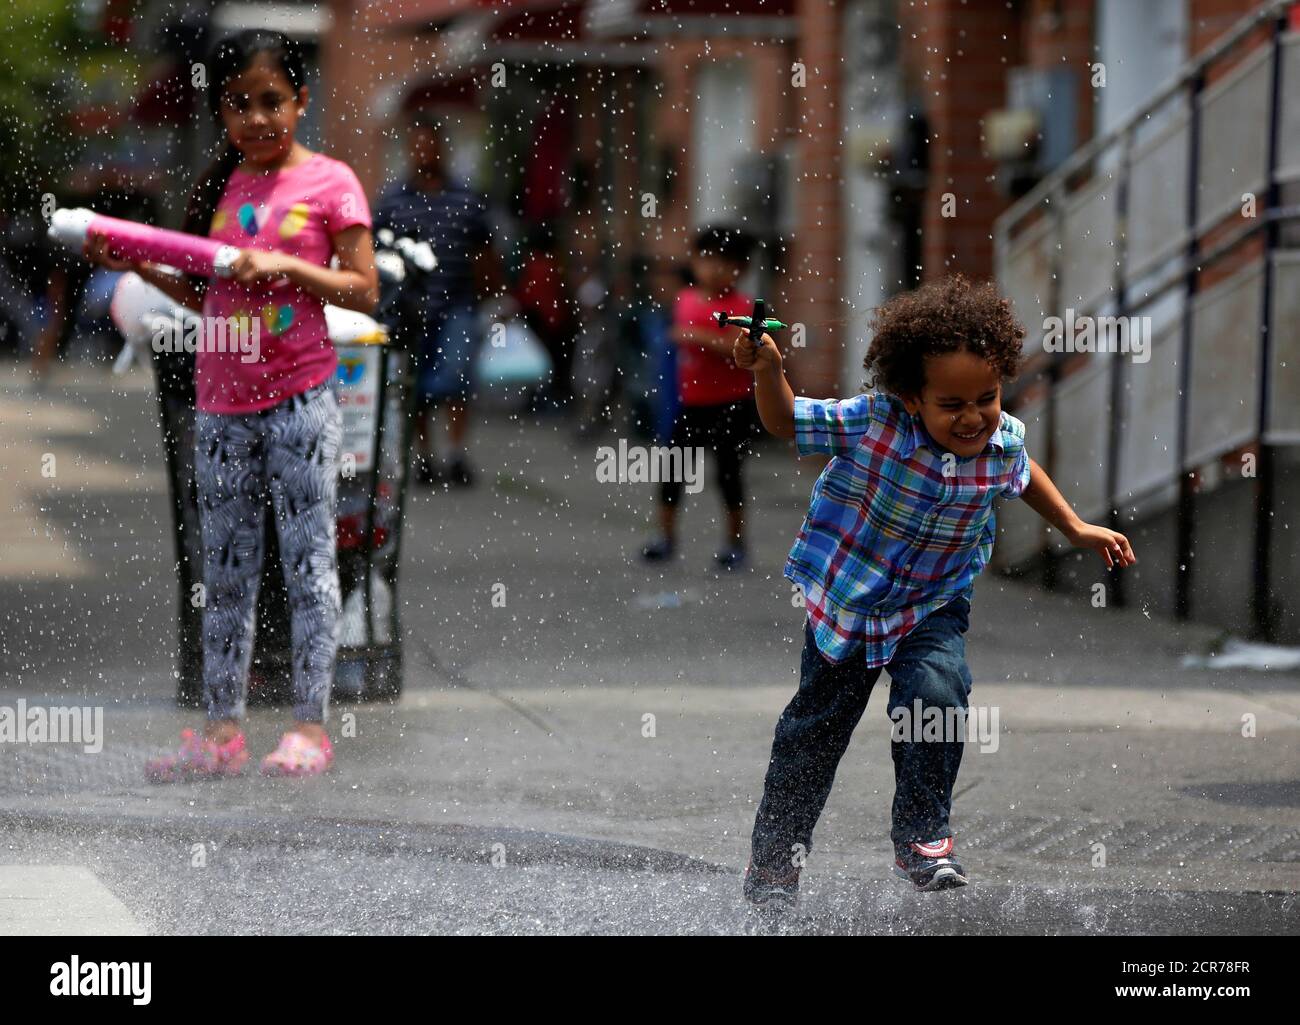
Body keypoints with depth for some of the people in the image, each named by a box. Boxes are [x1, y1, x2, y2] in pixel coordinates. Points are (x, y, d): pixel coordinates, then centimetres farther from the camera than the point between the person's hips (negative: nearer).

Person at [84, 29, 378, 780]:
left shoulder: (329, 183, -3)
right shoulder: (219, 187, 12)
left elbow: (365, 291, -6)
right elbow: (206, 296, 17)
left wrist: (285, 266, -16)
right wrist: (139, 266, 4)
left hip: (300, 398, -6)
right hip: (223, 400, 6)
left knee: (309, 560, -2)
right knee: (225, 570, 7)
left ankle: (311, 725, 1)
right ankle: (222, 729, 11)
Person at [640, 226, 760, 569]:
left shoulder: (741, 306, -11)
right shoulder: (685, 300, 7)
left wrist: (701, 338, -30)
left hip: (731, 405, -5)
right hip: (692, 403, 5)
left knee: (728, 471, 1)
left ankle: (734, 541, 15)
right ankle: (666, 537, 13)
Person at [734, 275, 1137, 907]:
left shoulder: (1005, 441, -15)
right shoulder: (872, 422, -26)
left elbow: (1023, 476, 11)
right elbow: (786, 423, -14)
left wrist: (1077, 529, 16)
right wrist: (767, 372, -32)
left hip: (933, 606, 1)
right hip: (846, 598, -1)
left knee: (936, 695, -25)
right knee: (816, 725, 11)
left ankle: (922, 837, -7)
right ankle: (775, 853, 32)